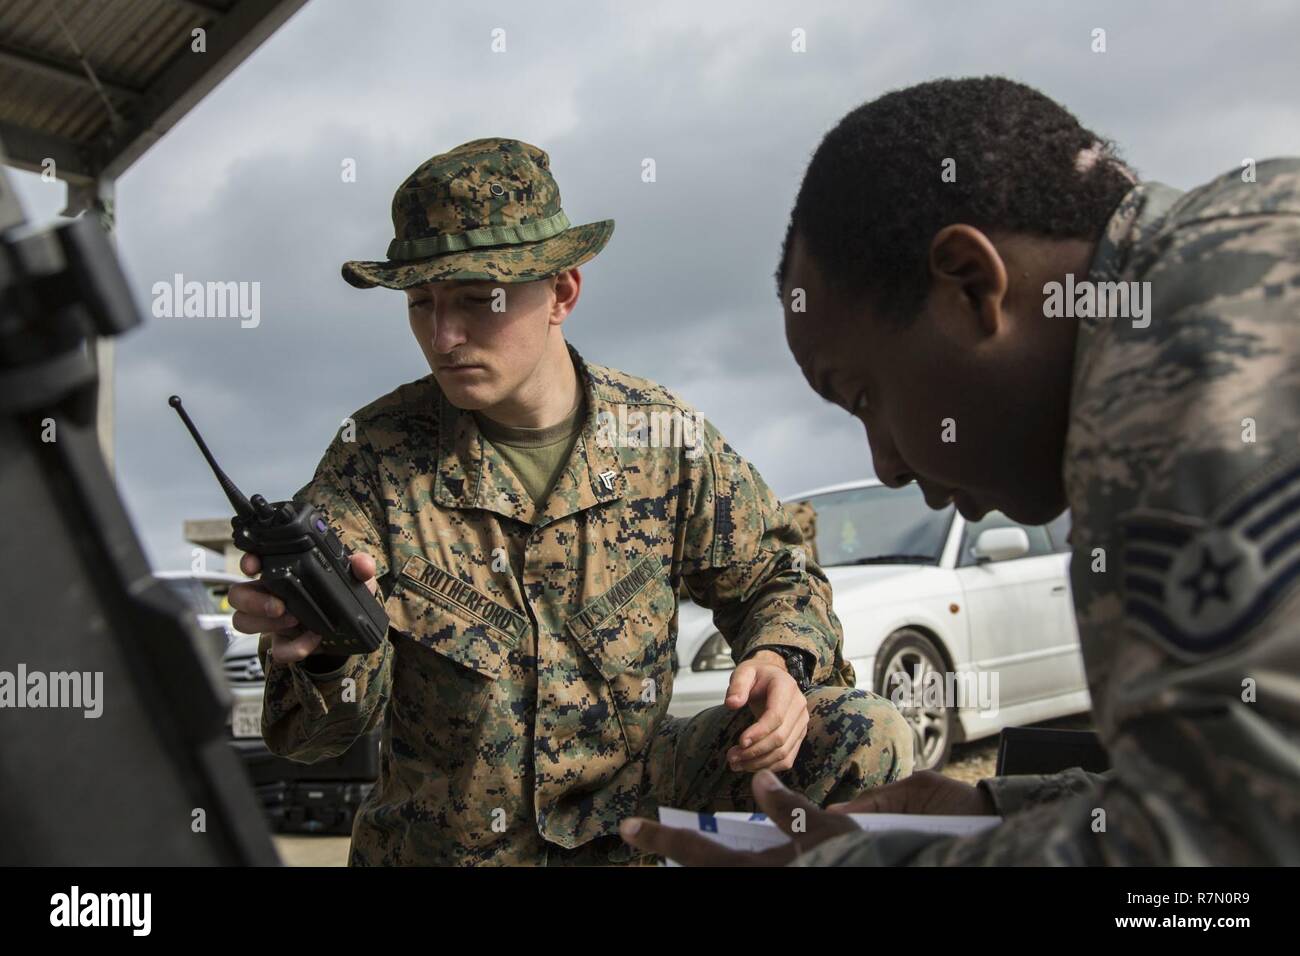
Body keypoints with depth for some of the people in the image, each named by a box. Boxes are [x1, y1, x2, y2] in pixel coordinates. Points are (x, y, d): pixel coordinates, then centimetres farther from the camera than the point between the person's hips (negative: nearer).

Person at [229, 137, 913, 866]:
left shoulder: (665, 437, -6)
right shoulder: (377, 457, -12)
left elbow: (777, 575, 8)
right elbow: (327, 730, -17)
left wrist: (780, 663, -15)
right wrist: (329, 650, -42)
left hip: (635, 812, 1)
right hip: (448, 844, -1)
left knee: (870, 738, -15)